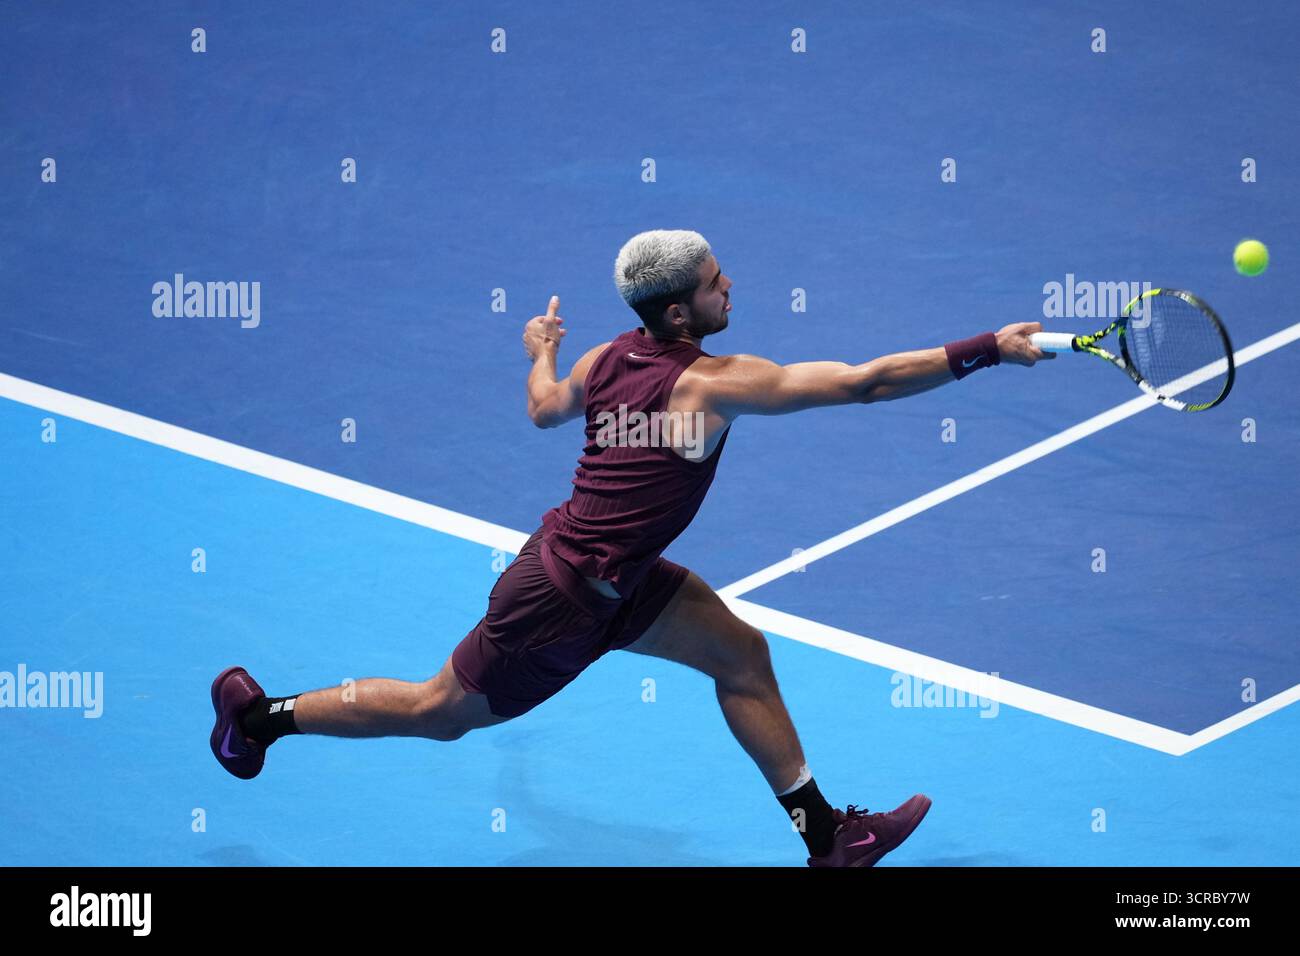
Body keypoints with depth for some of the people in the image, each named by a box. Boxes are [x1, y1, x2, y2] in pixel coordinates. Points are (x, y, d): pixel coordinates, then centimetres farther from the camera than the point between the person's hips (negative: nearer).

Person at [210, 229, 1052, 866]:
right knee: (442, 713, 10)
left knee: (742, 655, 7)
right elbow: (867, 382, -27)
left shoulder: (605, 360, -3)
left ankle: (826, 835, 13)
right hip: (564, 599, -9)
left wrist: (542, 351, 42)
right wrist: (988, 350, -24)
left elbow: (545, 408, 21)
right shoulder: (712, 383, -25)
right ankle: (263, 713, 28)